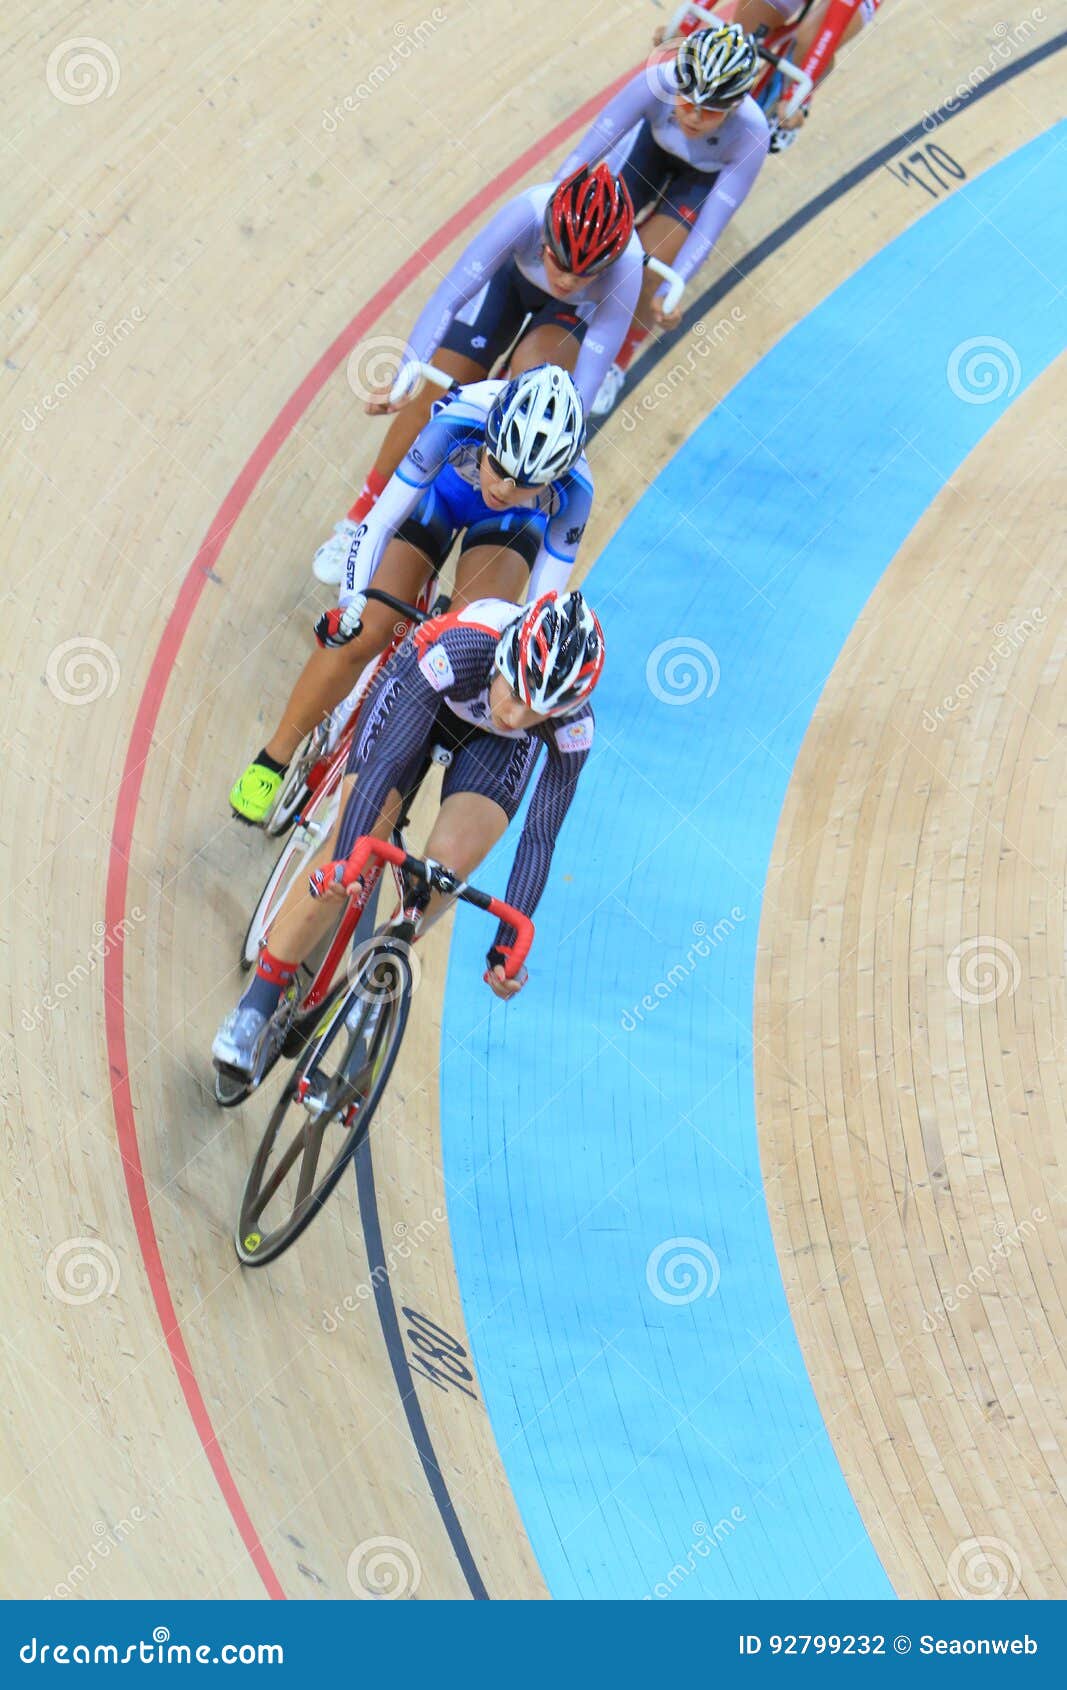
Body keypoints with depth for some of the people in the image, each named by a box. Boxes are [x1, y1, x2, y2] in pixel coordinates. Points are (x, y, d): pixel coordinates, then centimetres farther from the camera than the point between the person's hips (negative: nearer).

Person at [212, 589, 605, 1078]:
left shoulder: (573, 727, -34)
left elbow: (538, 839, -28)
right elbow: (388, 759, -41)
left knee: (448, 863, -22)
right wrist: (345, 859, -50)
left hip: (496, 744, 1)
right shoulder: (455, 651, -42)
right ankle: (259, 1001, -3)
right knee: (352, 844, -16)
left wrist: (507, 945, -31)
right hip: (421, 691, -1)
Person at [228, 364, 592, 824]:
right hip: (439, 489, -1)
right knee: (363, 634, -11)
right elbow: (380, 521, -33)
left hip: (513, 525, 1)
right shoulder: (458, 423, -42)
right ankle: (272, 760, 8)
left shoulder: (573, 489, -36)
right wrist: (349, 608, -34)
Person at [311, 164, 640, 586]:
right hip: (511, 273, 1)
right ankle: (362, 518, 14)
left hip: (578, 311, 0)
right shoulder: (529, 211, -42)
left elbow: (587, 381, -39)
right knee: (437, 392, -6)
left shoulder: (625, 267, -41)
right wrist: (406, 376, -48)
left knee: (533, 367, -32)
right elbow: (451, 292, -40)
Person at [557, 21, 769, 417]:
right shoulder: (657, 82, -40)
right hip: (655, 142, 2)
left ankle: (617, 364, 18)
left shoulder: (750, 136, -40)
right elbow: (588, 148, -37)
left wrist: (670, 291, -42)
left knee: (645, 276, -11)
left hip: (708, 174, -2)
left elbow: (710, 226, -35)